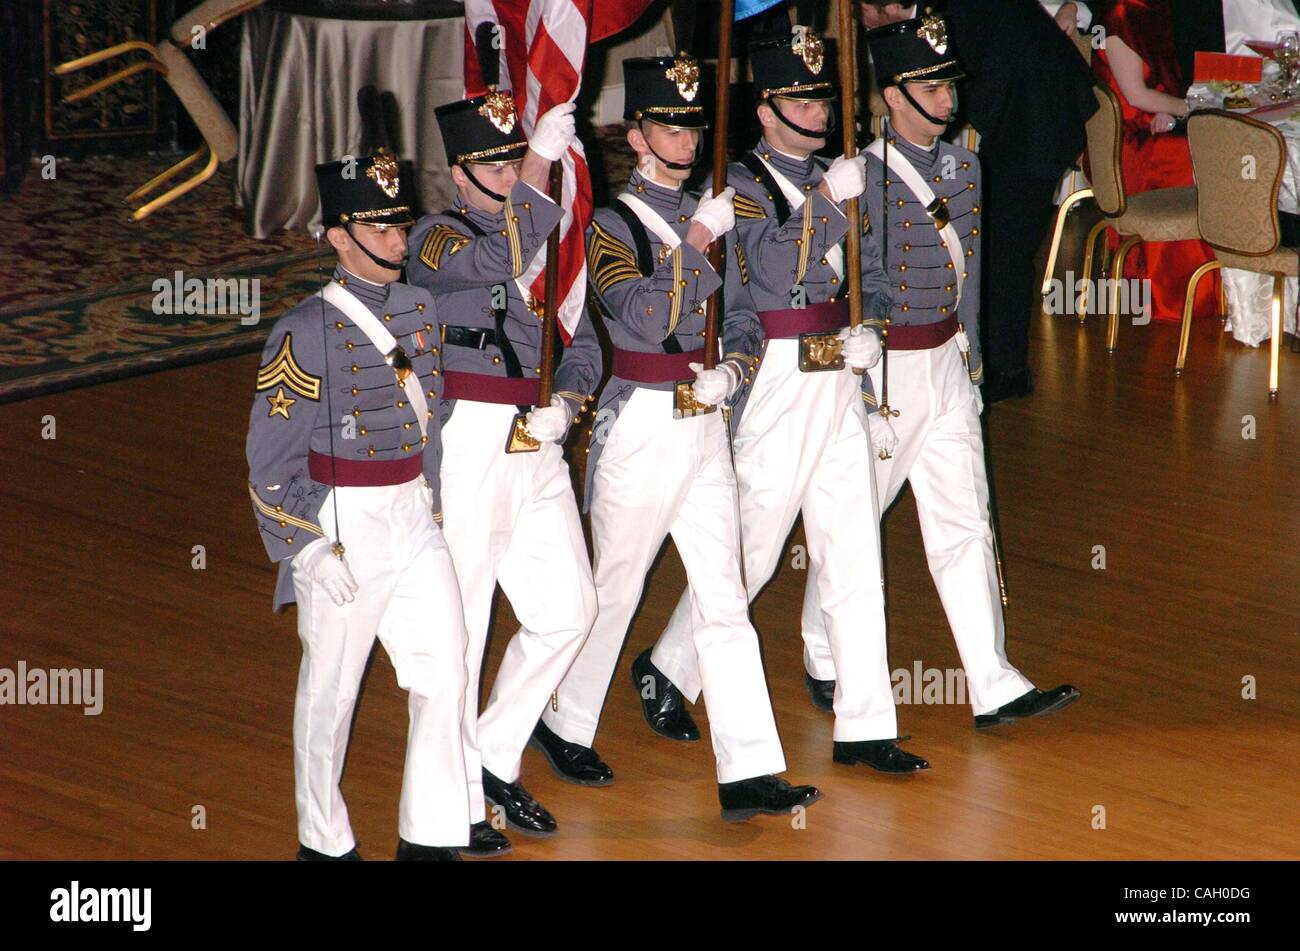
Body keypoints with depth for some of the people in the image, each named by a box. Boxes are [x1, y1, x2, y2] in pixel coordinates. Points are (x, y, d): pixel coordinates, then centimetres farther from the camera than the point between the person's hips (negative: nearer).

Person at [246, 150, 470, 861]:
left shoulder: (420, 310, 7)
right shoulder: (307, 333, -13)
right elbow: (271, 466, -11)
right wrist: (315, 550, -14)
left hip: (415, 520, 6)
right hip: (342, 528, -6)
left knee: (445, 678, 2)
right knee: (330, 691, 6)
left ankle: (429, 837, 13)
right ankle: (323, 842, 21)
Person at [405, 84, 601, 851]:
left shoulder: (545, 236, 16)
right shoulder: (436, 238, -3)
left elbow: (582, 339, 15)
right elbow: (499, 264, -24)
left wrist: (568, 402, -5)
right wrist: (539, 171, -29)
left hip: (537, 450, 6)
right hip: (465, 445, -6)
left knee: (568, 609, 5)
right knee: (459, 627, -2)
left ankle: (497, 758, 22)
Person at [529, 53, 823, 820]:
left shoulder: (712, 217, 11)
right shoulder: (610, 226, -8)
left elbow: (747, 316, 13)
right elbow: (645, 317, -23)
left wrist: (731, 371, -6)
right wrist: (699, 240, -26)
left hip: (706, 427, 5)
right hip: (641, 429, -5)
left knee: (725, 599, 0)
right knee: (615, 590, 8)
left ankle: (750, 774, -2)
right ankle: (567, 728, 31)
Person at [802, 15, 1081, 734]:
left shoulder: (962, 166, 7)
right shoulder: (864, 176, -15)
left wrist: (971, 356, 17)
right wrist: (858, 388, -12)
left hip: (947, 365, 6)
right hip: (884, 370, -6)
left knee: (966, 526, 2)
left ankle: (994, 688, 1)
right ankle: (825, 663, 29)